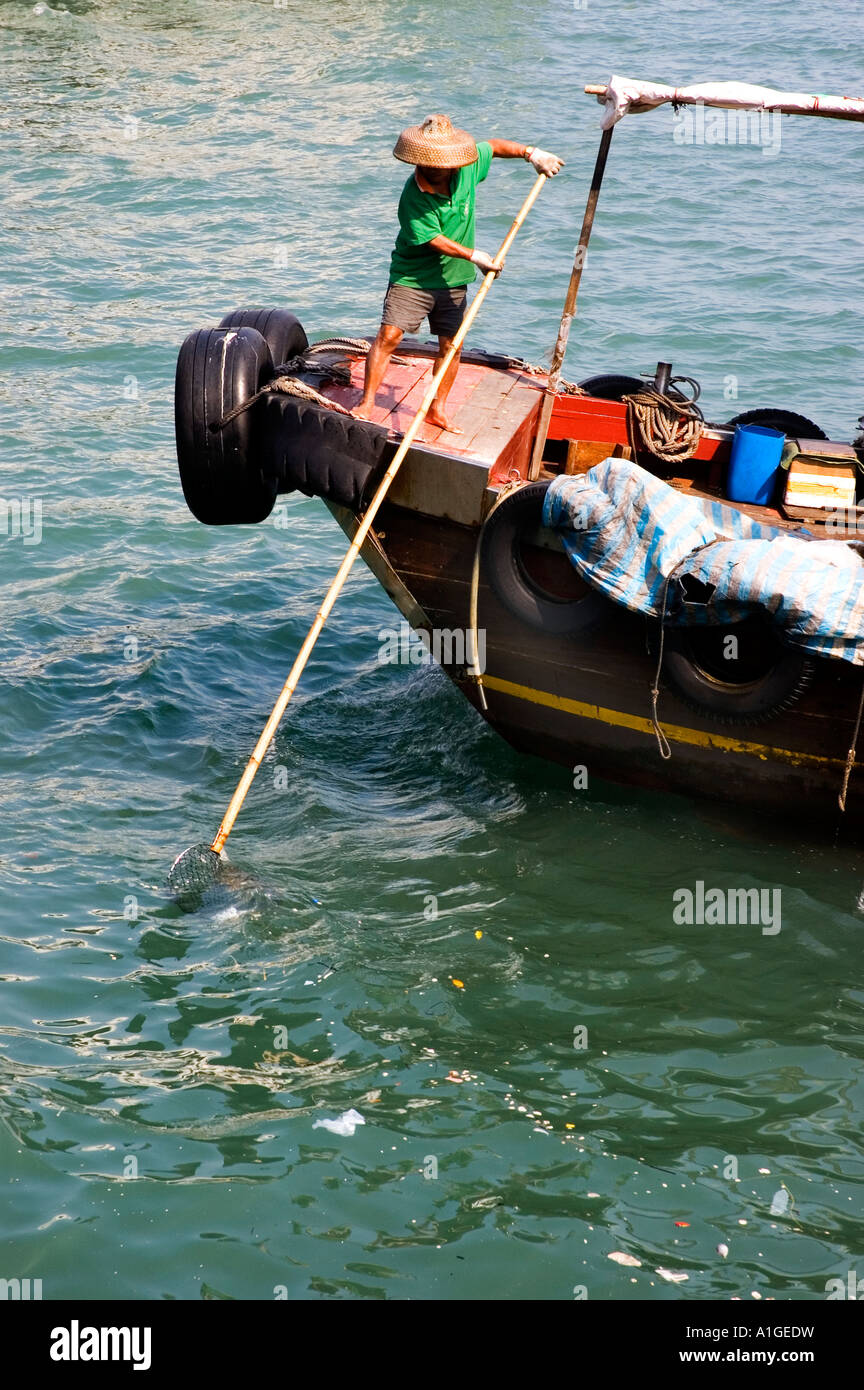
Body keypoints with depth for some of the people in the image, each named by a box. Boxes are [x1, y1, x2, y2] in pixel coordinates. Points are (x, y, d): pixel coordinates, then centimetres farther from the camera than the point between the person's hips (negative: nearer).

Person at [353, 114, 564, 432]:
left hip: (453, 280, 5)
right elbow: (435, 240, -21)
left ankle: (437, 409, 19)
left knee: (451, 344, 6)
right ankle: (366, 402, -3)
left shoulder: (467, 168, -11)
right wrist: (476, 257, -19)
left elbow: (492, 147, 10)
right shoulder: (412, 199, -25)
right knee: (388, 336, -11)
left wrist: (531, 153, 7)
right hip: (412, 277, -5)